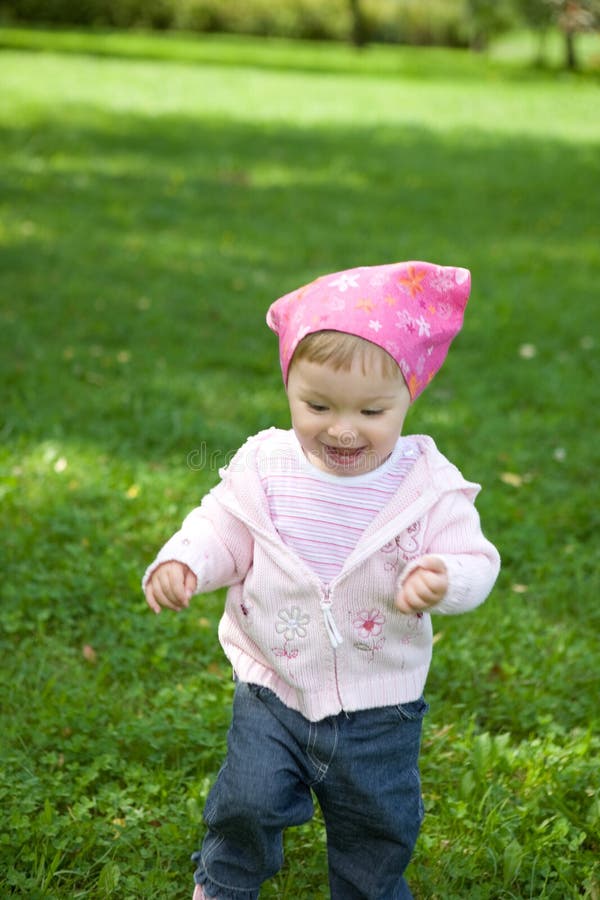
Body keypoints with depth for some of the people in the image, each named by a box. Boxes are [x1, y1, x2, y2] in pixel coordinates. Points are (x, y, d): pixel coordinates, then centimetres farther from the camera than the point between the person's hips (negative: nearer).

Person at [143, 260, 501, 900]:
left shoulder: (430, 485, -17)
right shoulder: (264, 465, -12)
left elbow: (473, 560, -14)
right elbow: (222, 529, -2)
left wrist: (442, 579, -36)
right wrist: (181, 563, -22)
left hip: (379, 705, 0)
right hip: (272, 689, 0)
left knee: (378, 823, 17)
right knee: (246, 804, 5)